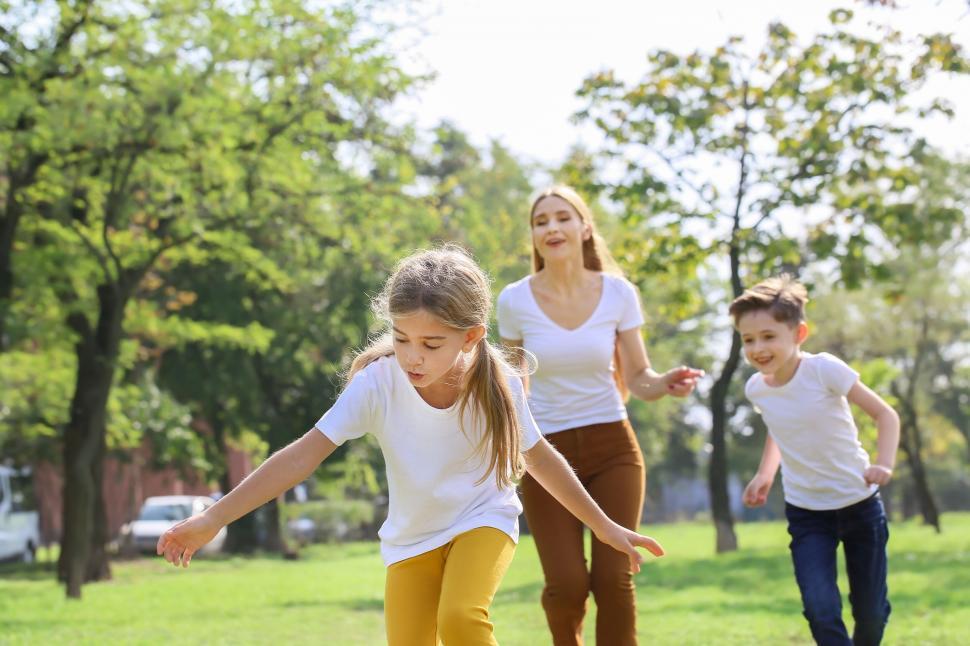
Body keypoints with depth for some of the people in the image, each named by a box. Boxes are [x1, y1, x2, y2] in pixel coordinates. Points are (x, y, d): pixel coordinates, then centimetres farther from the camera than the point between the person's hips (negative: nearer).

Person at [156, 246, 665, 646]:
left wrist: (604, 526, 5)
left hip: (483, 520, -2)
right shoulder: (377, 383, -24)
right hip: (411, 537, 2)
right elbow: (305, 453, -27)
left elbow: (540, 458, -3)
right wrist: (214, 518, -34)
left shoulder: (498, 385, -20)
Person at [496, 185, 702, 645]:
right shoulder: (515, 301, -7)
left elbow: (637, 378, -1)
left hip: (612, 447, 1)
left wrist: (667, 383, -22)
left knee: (614, 578, -6)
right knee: (567, 586, -6)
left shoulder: (618, 293, -5)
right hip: (546, 452, -1)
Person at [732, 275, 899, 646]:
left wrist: (884, 464, -32)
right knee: (820, 609, -17)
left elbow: (884, 413, -17)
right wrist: (765, 474, 6)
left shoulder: (824, 370, -21)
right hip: (806, 512, 2)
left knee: (871, 612, 9)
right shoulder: (756, 388, -6)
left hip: (859, 504, -2)